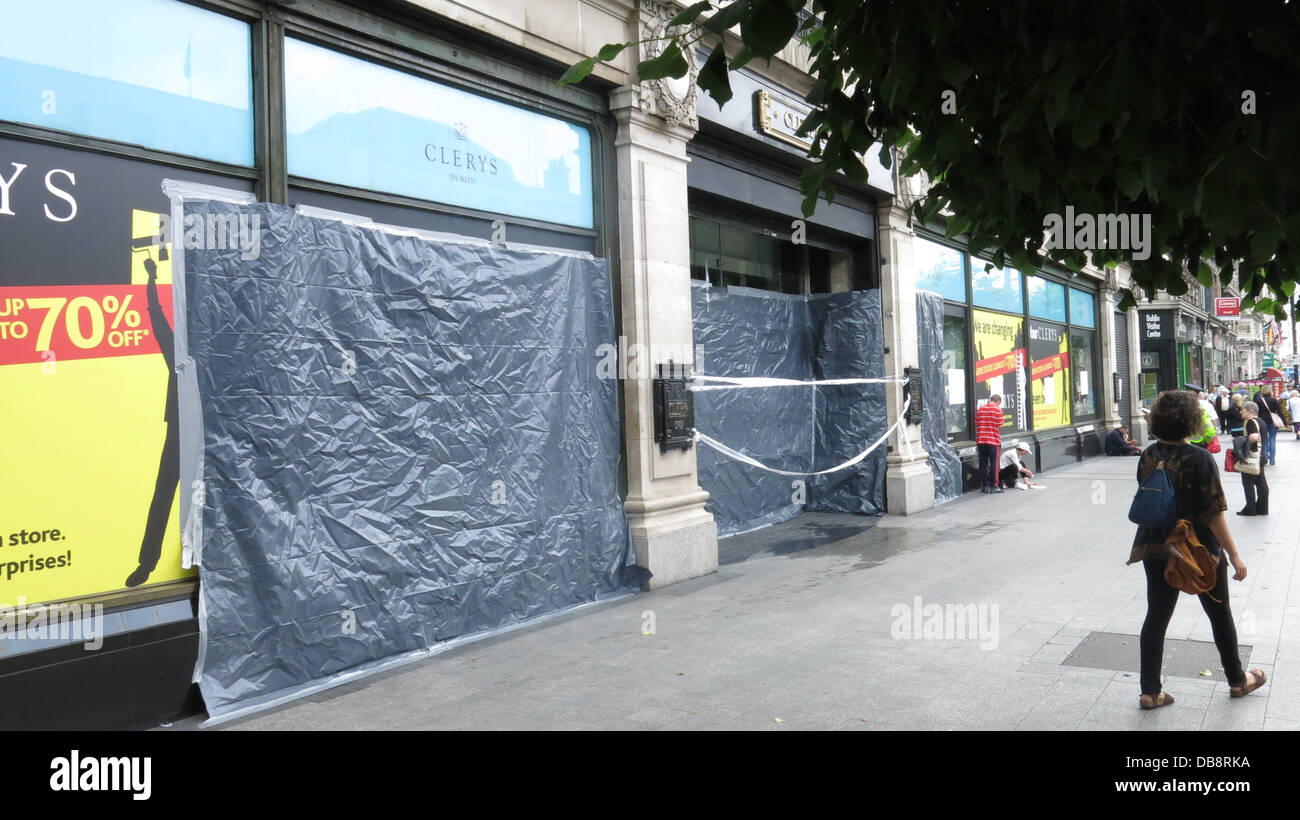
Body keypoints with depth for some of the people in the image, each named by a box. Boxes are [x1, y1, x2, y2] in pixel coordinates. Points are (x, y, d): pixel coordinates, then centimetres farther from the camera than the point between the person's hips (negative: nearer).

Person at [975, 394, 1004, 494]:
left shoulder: (979, 410, 8)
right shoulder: (997, 410, -6)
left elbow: (976, 425, 10)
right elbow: (1000, 426, -8)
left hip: (981, 440, 4)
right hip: (993, 441, -4)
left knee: (983, 463, 9)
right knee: (994, 464, 3)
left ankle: (984, 486, 12)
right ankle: (993, 486, 4)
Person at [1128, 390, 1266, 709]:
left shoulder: (1147, 456, -4)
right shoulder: (1199, 459, -19)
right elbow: (1213, 513, -18)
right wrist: (1233, 554, -12)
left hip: (1156, 549, 4)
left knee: (1156, 617, 9)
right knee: (1220, 615, 17)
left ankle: (1150, 691, 10)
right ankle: (1237, 680, 36)